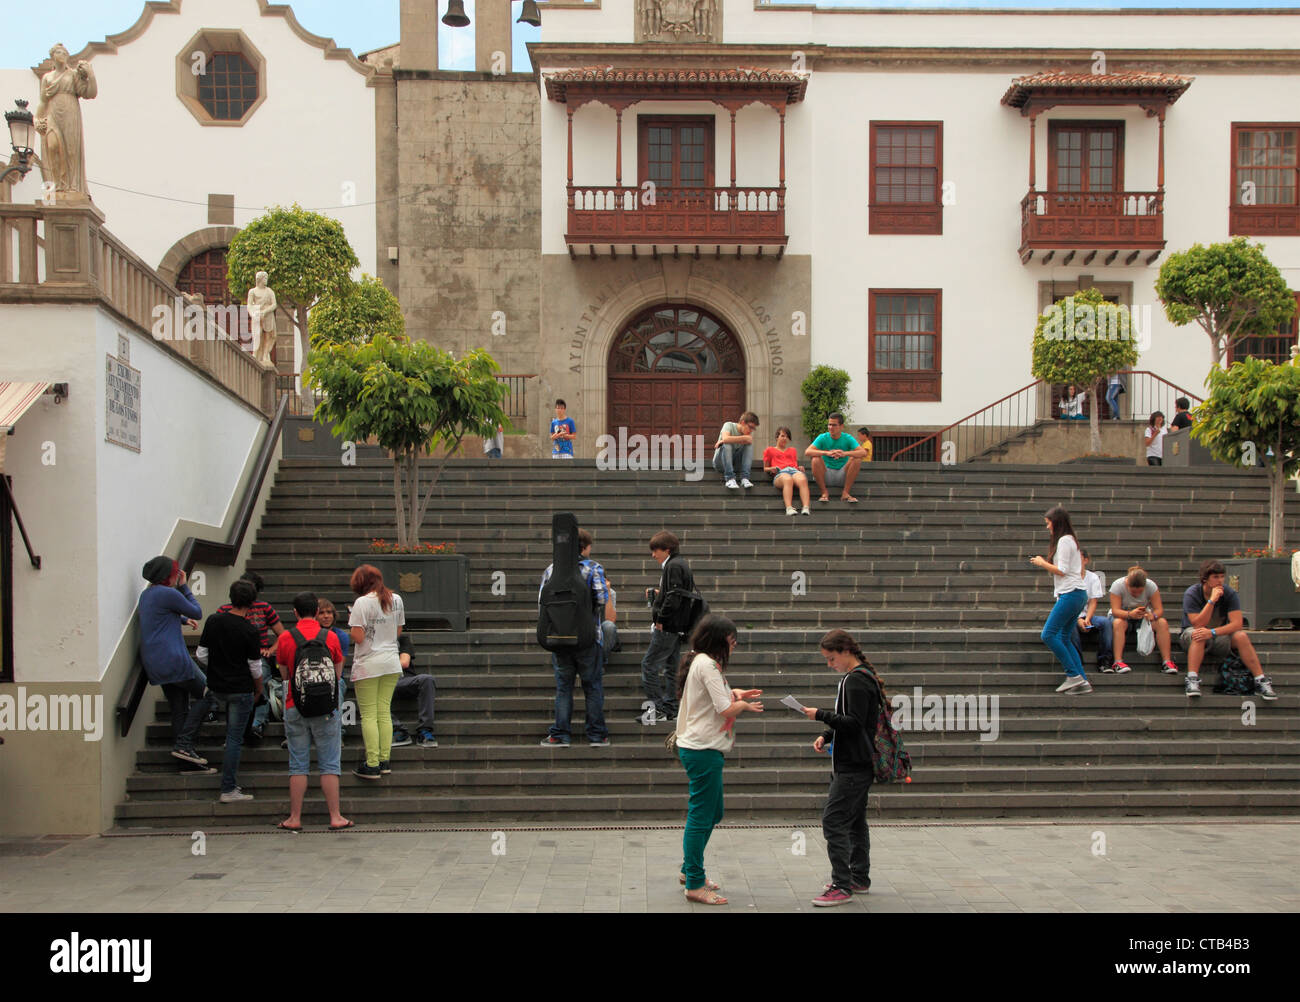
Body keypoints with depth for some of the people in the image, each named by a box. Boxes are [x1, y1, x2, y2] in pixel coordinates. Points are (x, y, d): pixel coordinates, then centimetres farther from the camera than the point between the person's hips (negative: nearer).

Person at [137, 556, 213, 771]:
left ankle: (186, 762, 12)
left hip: (153, 663, 9)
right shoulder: (169, 594, -14)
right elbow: (197, 612, -1)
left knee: (179, 710, 12)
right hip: (174, 660, -9)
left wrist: (183, 619, 25)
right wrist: (184, 587, 6)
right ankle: (184, 743, -5)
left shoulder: (146, 594, 16)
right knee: (207, 695, 4)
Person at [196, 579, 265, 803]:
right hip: (240, 689, -5)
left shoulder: (213, 621, -3)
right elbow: (255, 667, -8)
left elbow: (201, 655, 2)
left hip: (216, 687, 5)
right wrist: (259, 690, 9)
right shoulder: (249, 631, -15)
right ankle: (228, 790, 2)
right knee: (235, 738, 0)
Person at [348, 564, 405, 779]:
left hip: (368, 665, -5)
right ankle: (385, 761, 13)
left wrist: (352, 622, 1)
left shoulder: (362, 603, -13)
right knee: (384, 712, 12)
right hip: (391, 663, 5)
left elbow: (358, 637, -16)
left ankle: (371, 765, 1)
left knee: (368, 715, 1)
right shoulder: (396, 600, 4)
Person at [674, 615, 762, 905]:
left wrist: (736, 694, 11)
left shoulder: (698, 661, 15)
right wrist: (743, 704, -1)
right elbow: (726, 710, -19)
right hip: (704, 750, -11)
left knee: (713, 813, 20)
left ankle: (689, 870, 30)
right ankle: (695, 885, 3)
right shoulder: (708, 665, -17)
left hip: (695, 747, 11)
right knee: (701, 816, -4)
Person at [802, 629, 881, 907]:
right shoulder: (859, 677, 15)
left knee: (833, 821, -10)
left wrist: (821, 715, -18)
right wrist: (825, 736, 9)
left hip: (852, 766, -11)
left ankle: (842, 886, -8)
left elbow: (854, 723, -23)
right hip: (858, 764, 11)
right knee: (855, 821, 17)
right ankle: (859, 878, 27)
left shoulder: (855, 681, -17)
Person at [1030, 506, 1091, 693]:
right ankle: (1082, 680, 3)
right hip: (1078, 594, 10)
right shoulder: (1071, 540, 20)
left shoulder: (1064, 541, -10)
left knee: (1048, 634, -12)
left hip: (1070, 594, -10)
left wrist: (1042, 563, -3)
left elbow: (1062, 571, -15)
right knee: (1063, 638, 8)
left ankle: (1074, 676, -10)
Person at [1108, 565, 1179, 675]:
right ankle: (1118, 662, -43)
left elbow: (1159, 609, -18)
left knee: (1163, 623, -26)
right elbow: (1115, 610, -28)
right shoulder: (1118, 586, -22)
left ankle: (1167, 661, -26)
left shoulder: (1151, 586, -15)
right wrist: (1130, 614, -48)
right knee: (1118, 623, -38)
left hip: (1144, 616, 2)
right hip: (1123, 616, -2)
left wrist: (1153, 615, -42)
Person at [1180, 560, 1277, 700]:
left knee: (1241, 636, -25)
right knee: (1198, 636, -37)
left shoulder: (1229, 594, -10)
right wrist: (1212, 600, -32)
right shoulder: (1191, 594, -16)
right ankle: (1192, 680, -42)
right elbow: (1198, 624, -26)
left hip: (1220, 636, 2)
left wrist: (1212, 632, -33)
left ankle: (1261, 680, -21)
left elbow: (1237, 623, -19)